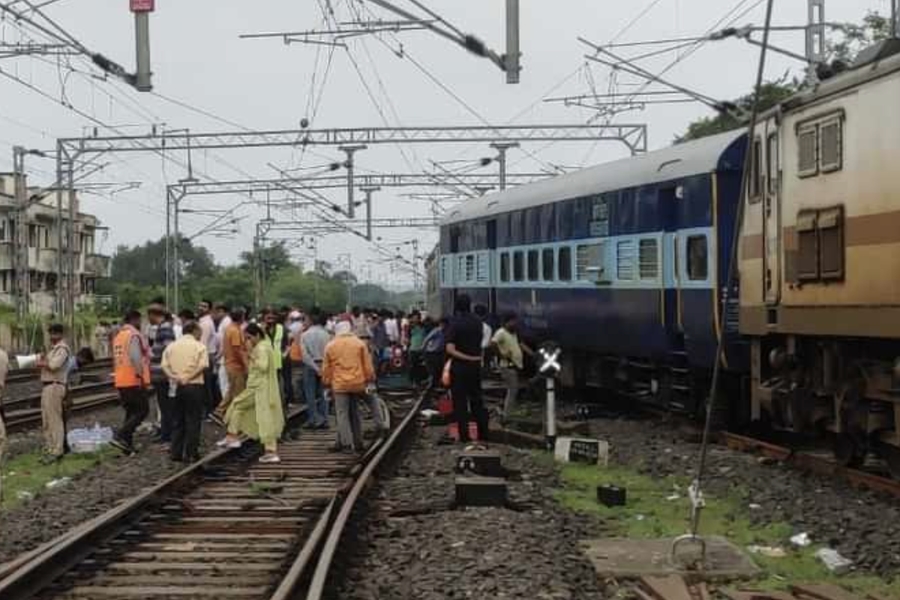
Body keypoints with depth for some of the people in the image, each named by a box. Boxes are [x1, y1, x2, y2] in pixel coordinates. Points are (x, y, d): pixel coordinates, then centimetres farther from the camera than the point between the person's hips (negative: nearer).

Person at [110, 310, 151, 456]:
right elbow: (135, 357, -23)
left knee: (131, 412, 14)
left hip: (121, 381, 9)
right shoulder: (133, 335, -11)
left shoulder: (118, 336, 17)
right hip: (134, 380, -9)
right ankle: (120, 437, -15)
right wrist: (140, 374, -20)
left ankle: (127, 445, 11)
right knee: (142, 410, -4)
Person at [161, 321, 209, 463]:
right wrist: (189, 377, -12)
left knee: (177, 421, 13)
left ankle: (175, 452, 14)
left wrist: (174, 377, -8)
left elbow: (165, 365, -1)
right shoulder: (199, 346, -4)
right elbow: (203, 365, -16)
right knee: (193, 421, 2)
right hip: (194, 386, -4)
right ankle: (191, 453, 2)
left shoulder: (172, 346, 9)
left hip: (177, 387, 4)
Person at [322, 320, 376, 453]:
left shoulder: (330, 346, 1)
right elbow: (367, 364, 3)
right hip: (357, 383, 2)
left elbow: (326, 368, 6)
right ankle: (358, 442, 15)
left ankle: (346, 442, -9)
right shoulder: (359, 343, 3)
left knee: (342, 413, -1)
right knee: (355, 413, 13)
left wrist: (327, 384, 15)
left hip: (339, 384, -2)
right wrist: (369, 380, 12)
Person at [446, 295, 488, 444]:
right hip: (475, 365, 4)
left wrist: (466, 358, -16)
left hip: (459, 366, -4)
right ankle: (483, 433, 15)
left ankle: (464, 436, 2)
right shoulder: (477, 322, 1)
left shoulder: (455, 323, -12)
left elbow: (450, 349, -20)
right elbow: (479, 343, 11)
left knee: (460, 402, 2)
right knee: (476, 400, 14)